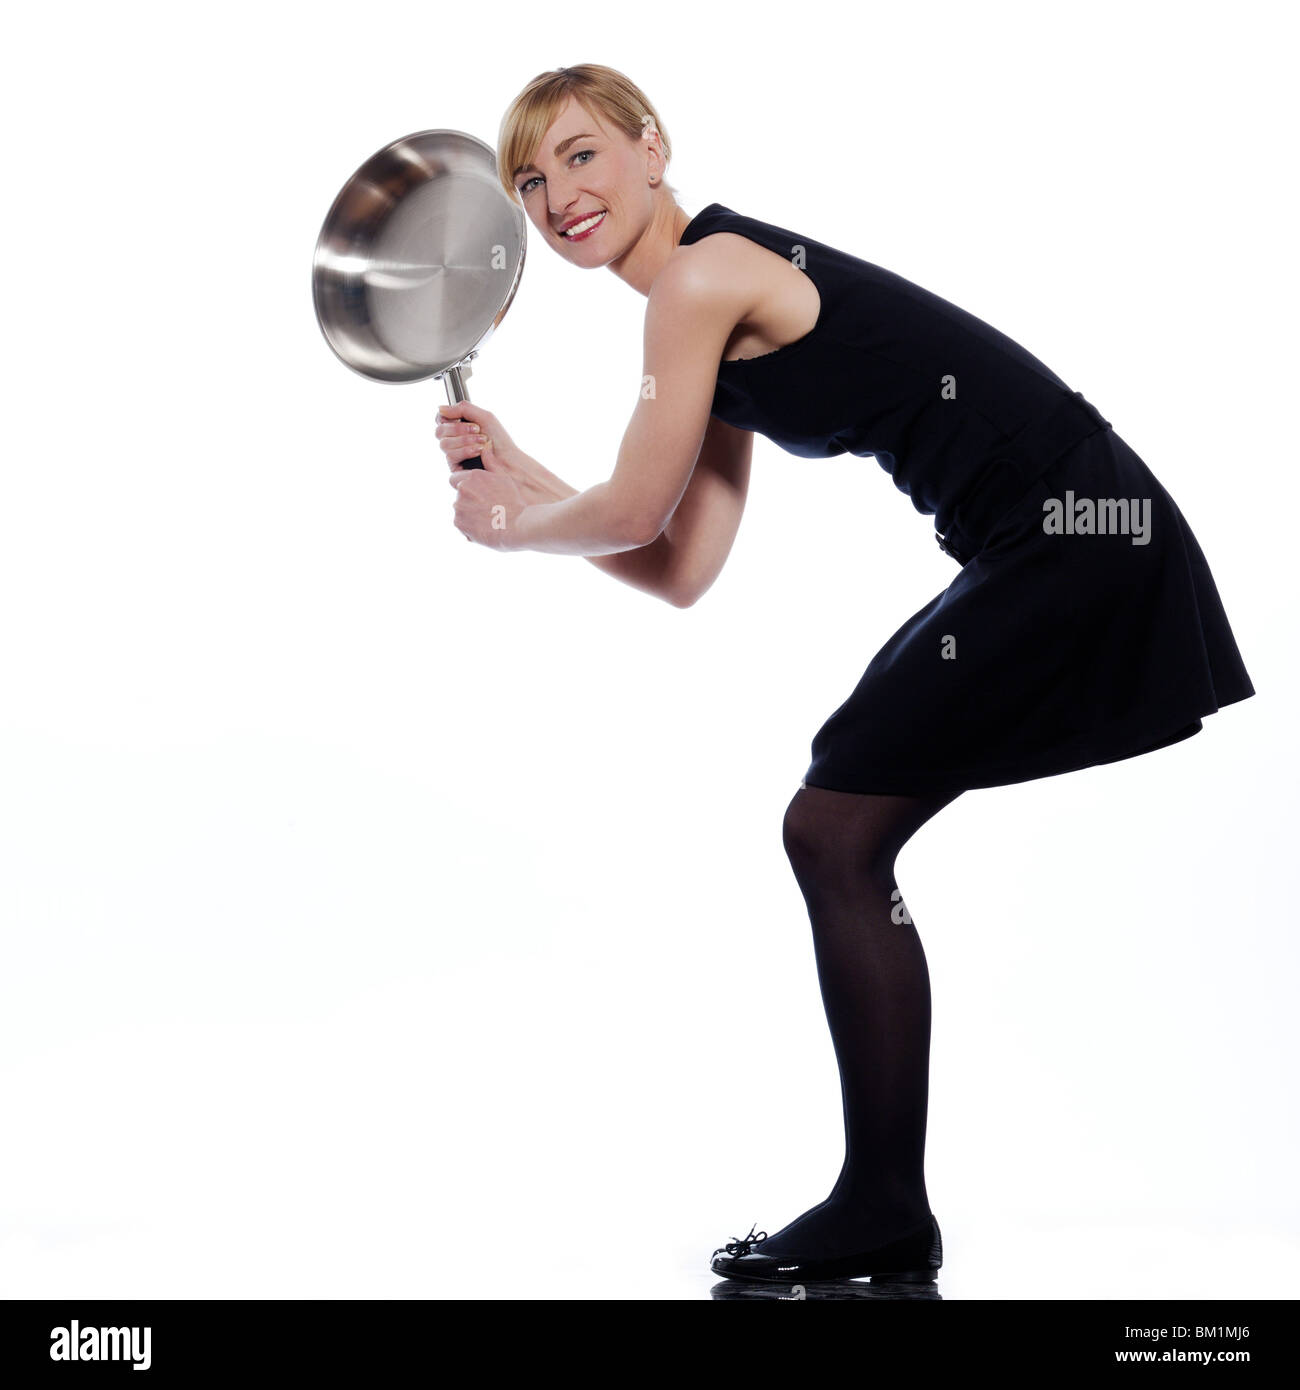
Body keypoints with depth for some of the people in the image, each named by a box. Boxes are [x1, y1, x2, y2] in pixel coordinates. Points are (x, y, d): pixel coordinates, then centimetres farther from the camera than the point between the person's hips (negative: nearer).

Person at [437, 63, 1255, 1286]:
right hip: (1053, 551, 10)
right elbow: (680, 572, 18)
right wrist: (517, 478, 18)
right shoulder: (730, 313, 19)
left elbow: (633, 515, -5)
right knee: (834, 837, 11)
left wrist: (509, 529, 13)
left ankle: (884, 1222, 3)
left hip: (1069, 532, -10)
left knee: (834, 832, -6)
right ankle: (883, 1210, 17)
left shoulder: (701, 276, -10)